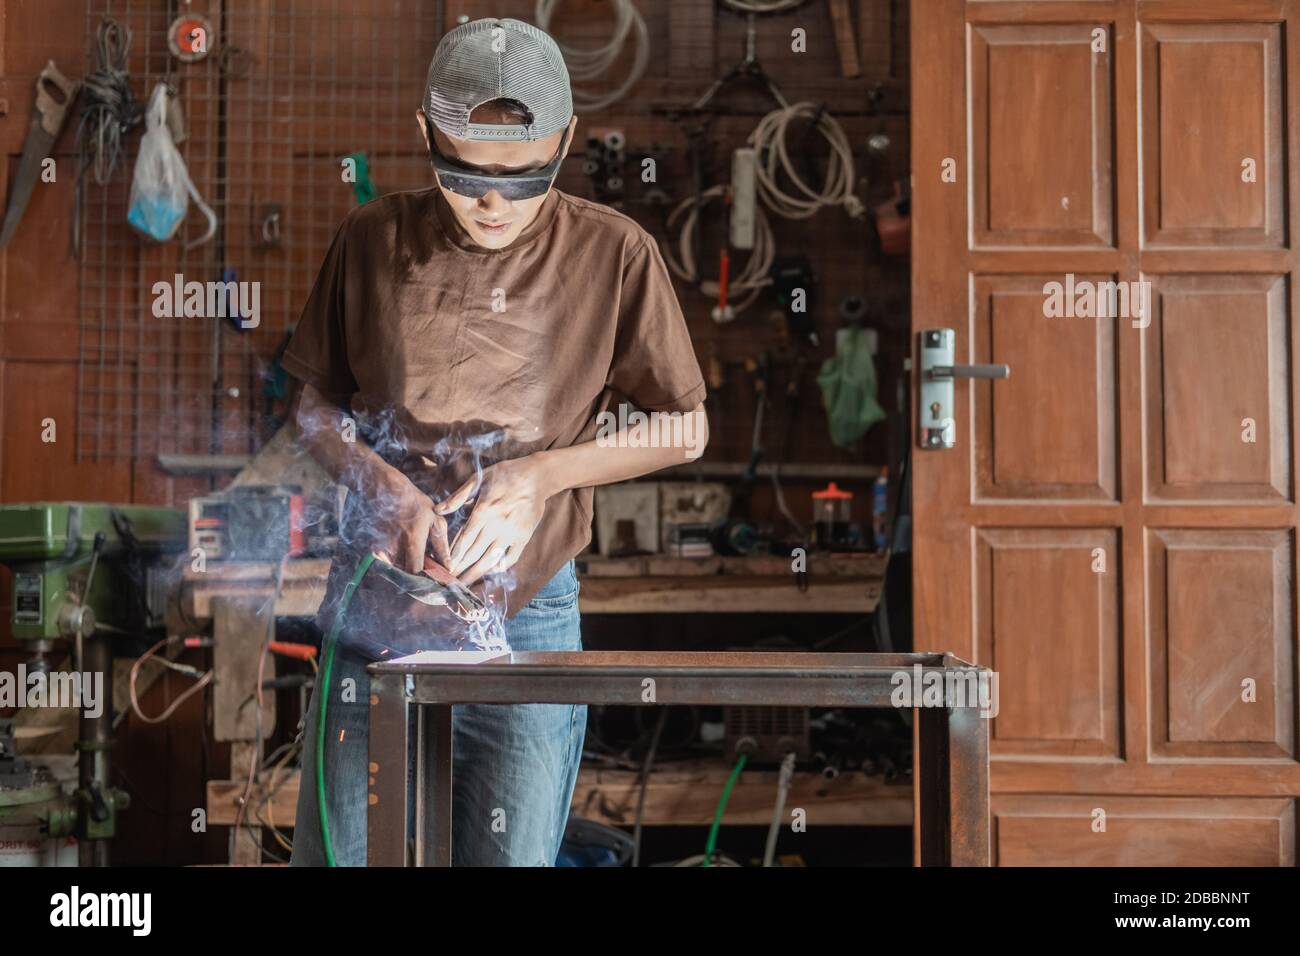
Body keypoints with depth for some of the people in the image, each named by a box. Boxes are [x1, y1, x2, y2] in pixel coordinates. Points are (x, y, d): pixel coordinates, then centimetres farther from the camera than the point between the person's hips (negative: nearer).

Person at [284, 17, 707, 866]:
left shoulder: (615, 253, -6)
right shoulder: (373, 239, -2)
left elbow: (685, 429, 1)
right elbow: (314, 401, 8)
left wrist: (541, 473, -12)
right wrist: (381, 482, -12)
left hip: (528, 615, -1)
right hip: (376, 603, 2)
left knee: (512, 854, 10)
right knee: (334, 848, 11)